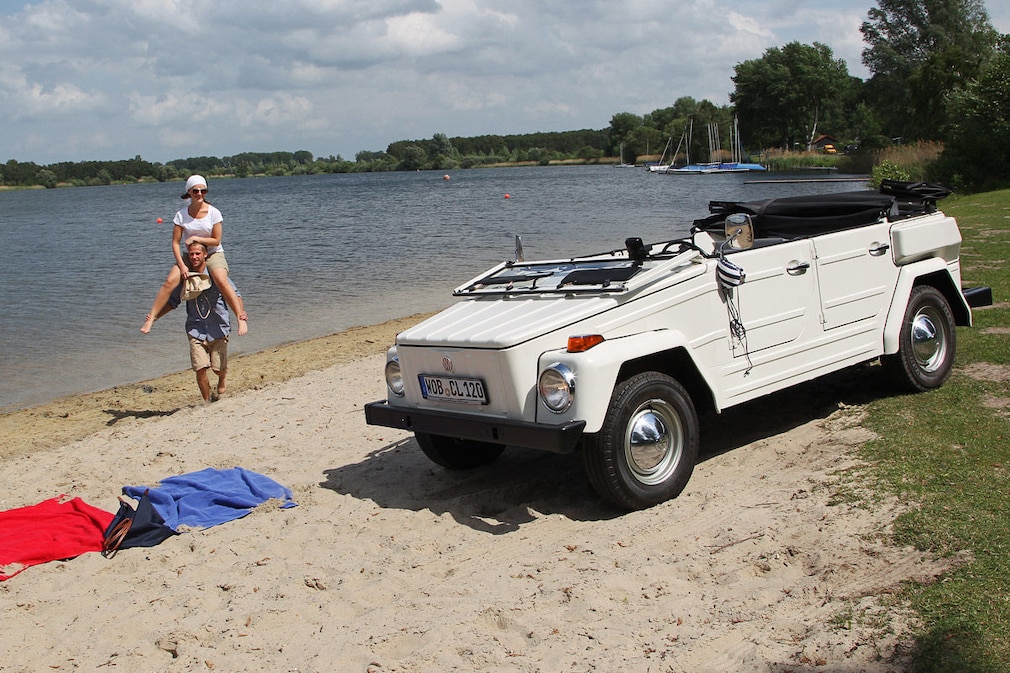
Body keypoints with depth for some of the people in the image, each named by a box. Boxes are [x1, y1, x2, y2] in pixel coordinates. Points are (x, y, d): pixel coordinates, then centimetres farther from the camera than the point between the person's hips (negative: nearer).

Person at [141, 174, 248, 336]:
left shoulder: (213, 213, -10)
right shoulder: (181, 215, -5)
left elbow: (216, 241, -7)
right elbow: (175, 243, -4)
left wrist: (196, 238, -19)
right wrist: (181, 265, -14)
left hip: (213, 254, -2)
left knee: (221, 281, -30)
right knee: (170, 282, -18)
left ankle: (242, 318, -25)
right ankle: (151, 318, -9)